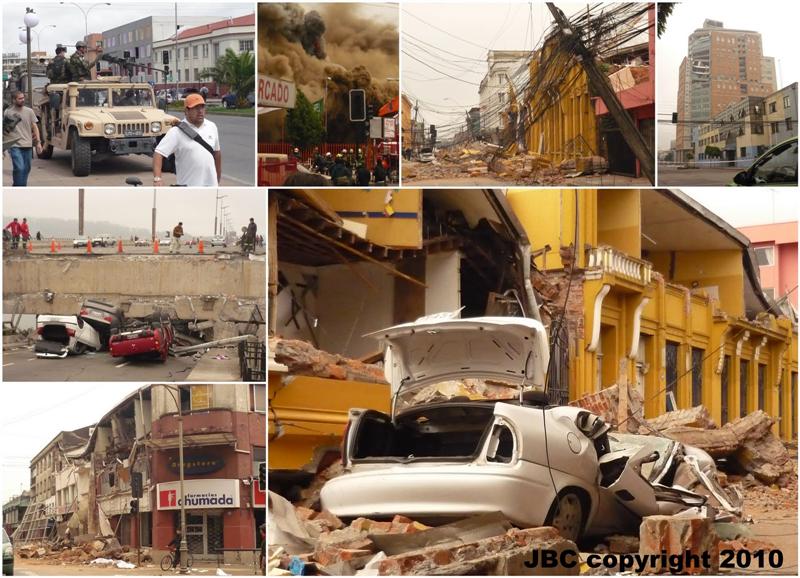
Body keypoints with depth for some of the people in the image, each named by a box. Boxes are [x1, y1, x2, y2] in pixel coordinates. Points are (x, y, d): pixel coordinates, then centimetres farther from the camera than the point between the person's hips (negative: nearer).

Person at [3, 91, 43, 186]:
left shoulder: (29, 111, 6)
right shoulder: (8, 112, -2)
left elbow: (35, 127, 9)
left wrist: (38, 142, 3)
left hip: (28, 145, 4)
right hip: (15, 145, -4)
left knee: (26, 169, 10)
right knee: (19, 168, -15)